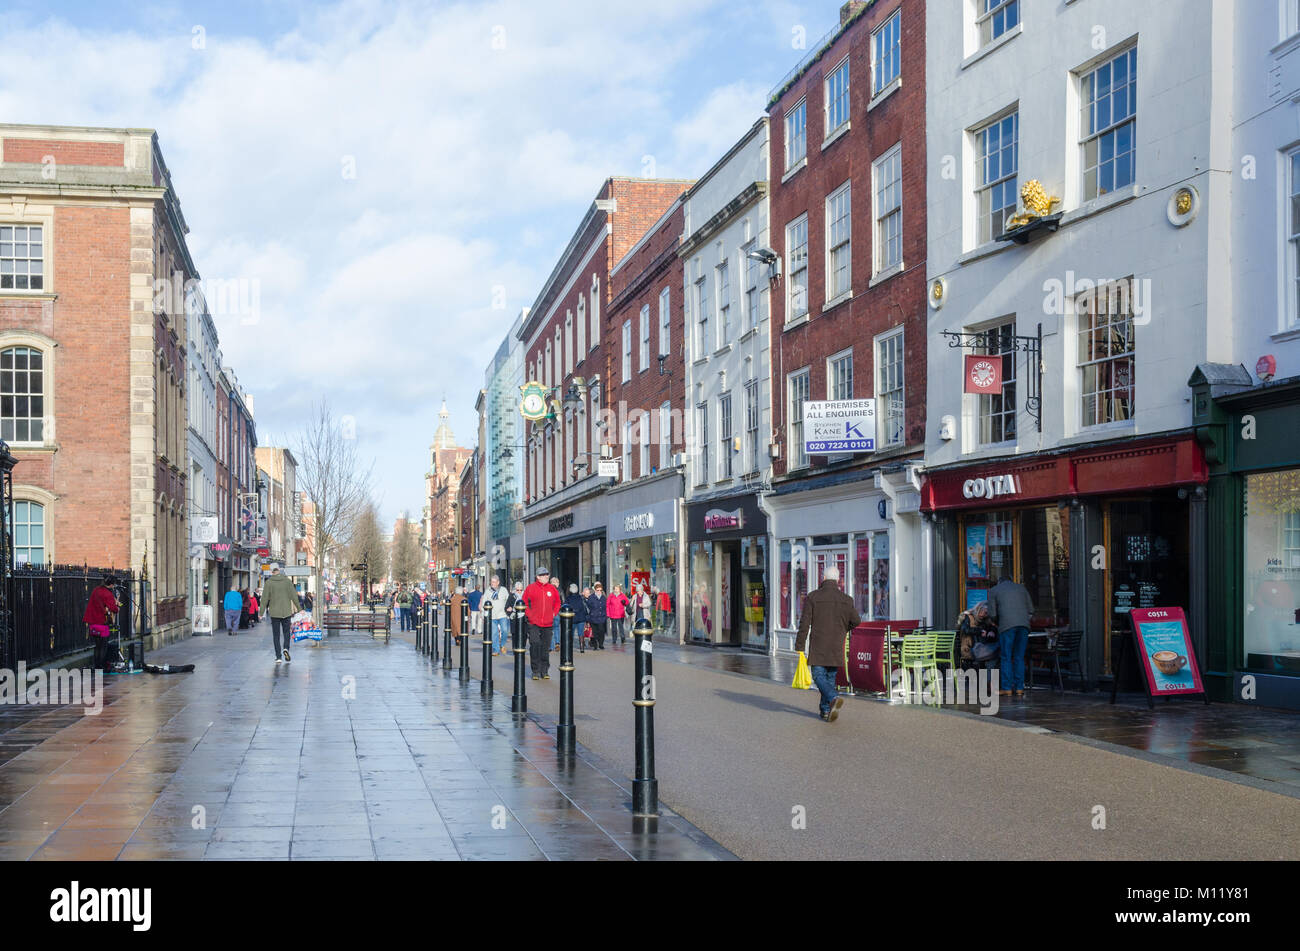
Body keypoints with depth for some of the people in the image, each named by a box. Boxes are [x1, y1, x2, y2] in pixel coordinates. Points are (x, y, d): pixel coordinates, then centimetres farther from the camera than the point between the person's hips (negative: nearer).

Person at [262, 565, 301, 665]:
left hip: (274, 613, -1)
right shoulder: (287, 581, 0)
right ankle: (286, 648, -9)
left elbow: (265, 598, -6)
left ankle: (278, 656, 2)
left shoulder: (269, 582, -5)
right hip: (286, 612, 1)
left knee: (276, 635, 6)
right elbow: (294, 596, -1)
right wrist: (299, 608, 4)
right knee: (286, 632, 15)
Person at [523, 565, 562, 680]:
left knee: (545, 648, 8)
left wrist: (554, 613, 7)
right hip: (533, 623, -3)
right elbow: (524, 603, 6)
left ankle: (545, 671, 16)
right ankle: (536, 672, 0)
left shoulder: (552, 589, 6)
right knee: (535, 646, -7)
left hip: (547, 623, 3)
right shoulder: (530, 588, -3)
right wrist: (528, 614, -3)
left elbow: (557, 602, 19)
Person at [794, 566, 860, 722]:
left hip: (818, 647, -3)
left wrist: (800, 646, -2)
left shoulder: (812, 598, -4)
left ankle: (834, 698, -26)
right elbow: (856, 621, 7)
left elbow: (804, 623, -7)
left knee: (819, 676, -1)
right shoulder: (846, 600, 2)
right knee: (830, 677, 13)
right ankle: (825, 710, 15)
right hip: (836, 647, 3)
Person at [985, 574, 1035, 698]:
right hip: (1024, 624, 3)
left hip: (1007, 625, -3)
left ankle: (1007, 688, -1)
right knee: (1019, 657, 9)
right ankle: (1019, 688, 8)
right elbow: (1031, 609, 19)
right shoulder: (1021, 588, 23)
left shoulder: (994, 590, 14)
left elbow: (992, 614, 8)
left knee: (1006, 658, 2)